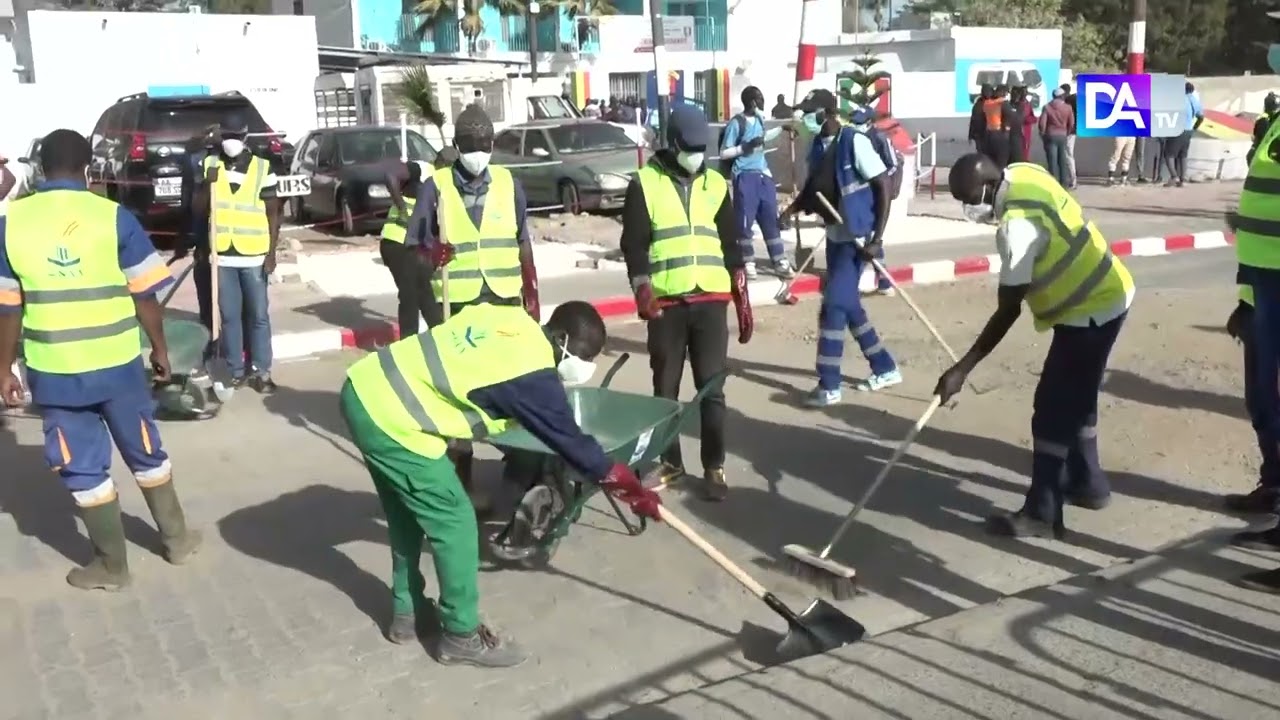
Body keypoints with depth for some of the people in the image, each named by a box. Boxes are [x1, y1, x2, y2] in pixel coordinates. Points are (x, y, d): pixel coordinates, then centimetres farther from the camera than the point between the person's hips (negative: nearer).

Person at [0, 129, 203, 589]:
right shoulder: (114, 217, -7)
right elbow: (144, 295, -4)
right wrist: (160, 347, 9)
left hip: (53, 371, 0)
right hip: (117, 364, 0)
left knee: (82, 469, 12)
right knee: (146, 454, 17)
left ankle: (111, 565, 21)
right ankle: (177, 539, 31)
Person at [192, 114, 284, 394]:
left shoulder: (262, 168, -1)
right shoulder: (210, 164, 5)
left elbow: (272, 213, 1)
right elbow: (198, 210, 6)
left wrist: (272, 253, -5)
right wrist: (207, 184, -12)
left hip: (255, 255, -2)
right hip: (222, 255, 2)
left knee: (258, 315, 4)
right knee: (229, 316, 8)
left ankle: (261, 371, 11)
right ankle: (236, 370, 17)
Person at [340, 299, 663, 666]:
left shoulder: (508, 316, 7)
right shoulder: (533, 377, -15)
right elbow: (571, 441, -6)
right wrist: (634, 492, 4)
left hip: (363, 387, 9)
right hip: (390, 418, -9)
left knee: (408, 512, 23)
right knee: (453, 521, 2)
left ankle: (407, 612, 38)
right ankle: (461, 635, 16)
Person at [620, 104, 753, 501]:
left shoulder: (716, 184, 11)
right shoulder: (645, 183, 2)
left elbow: (731, 245, 13)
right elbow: (633, 243, -3)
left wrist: (742, 299, 8)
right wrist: (642, 288, -17)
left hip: (711, 300, 2)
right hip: (666, 302, -1)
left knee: (712, 387, 2)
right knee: (666, 387, 7)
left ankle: (714, 466, 11)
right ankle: (670, 461, 22)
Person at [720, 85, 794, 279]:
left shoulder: (759, 118, 9)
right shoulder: (736, 123, -11)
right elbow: (723, 153, -10)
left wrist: (782, 129, 28)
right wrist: (745, 147, -19)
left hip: (763, 174, 7)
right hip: (745, 176, -7)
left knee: (771, 218, 8)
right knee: (745, 221, -2)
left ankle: (780, 261, 12)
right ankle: (748, 262, 9)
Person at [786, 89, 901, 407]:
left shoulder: (855, 142, -17)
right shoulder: (817, 145, 5)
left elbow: (884, 186, -16)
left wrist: (877, 238, -20)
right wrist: (791, 210, 0)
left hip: (857, 236, -8)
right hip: (835, 234, 8)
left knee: (834, 305, -9)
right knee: (848, 304, 14)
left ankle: (829, 385, 0)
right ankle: (885, 368, 29)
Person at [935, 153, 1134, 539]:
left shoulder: (1018, 224, -29)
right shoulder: (1023, 173, -3)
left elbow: (1007, 311, -27)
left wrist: (962, 368, -25)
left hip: (1090, 311, -10)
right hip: (1104, 295, 10)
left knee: (1052, 409, -6)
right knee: (1076, 398, 21)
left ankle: (1041, 513, 1)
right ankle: (1087, 482, 37)